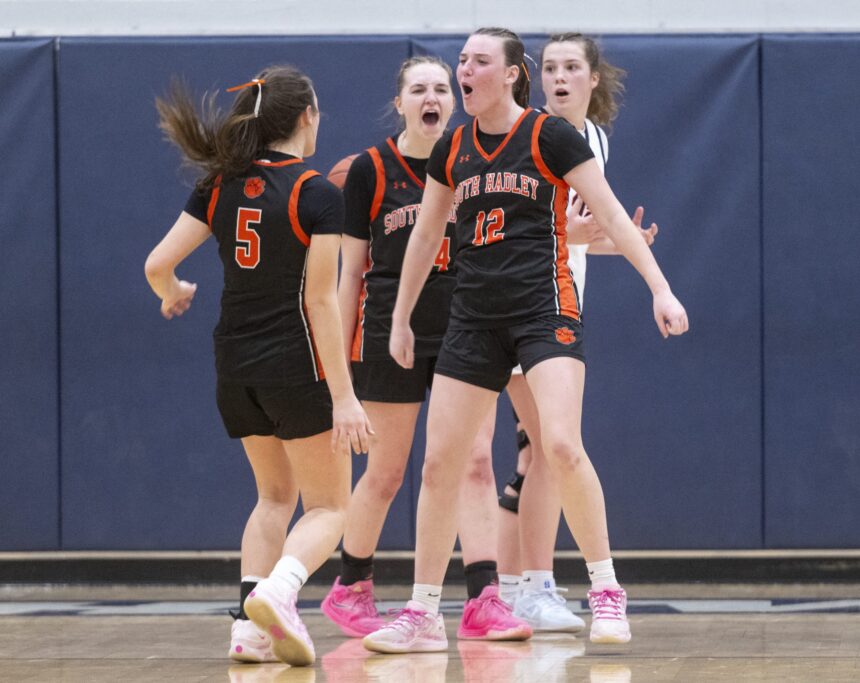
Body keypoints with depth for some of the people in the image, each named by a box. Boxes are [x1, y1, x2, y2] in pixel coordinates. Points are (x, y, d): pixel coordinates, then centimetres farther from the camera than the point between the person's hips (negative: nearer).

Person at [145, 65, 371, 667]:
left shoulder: (219, 186, 4)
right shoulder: (318, 194, -11)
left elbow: (158, 265, 0)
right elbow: (320, 301, -14)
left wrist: (173, 295, 25)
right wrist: (343, 395, -13)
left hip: (235, 366, 6)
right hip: (296, 366, -6)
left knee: (276, 495, 21)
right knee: (328, 506, 3)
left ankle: (250, 625, 4)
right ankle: (277, 590, -26)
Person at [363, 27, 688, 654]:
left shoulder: (550, 136, -5)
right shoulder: (452, 151, 10)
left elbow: (610, 213, -6)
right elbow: (425, 236, 22)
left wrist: (660, 288, -12)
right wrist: (401, 318, 26)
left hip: (545, 308, -5)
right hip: (475, 319, 5)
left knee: (562, 445, -23)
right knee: (439, 463, 0)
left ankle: (607, 593, -9)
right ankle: (423, 615, 9)